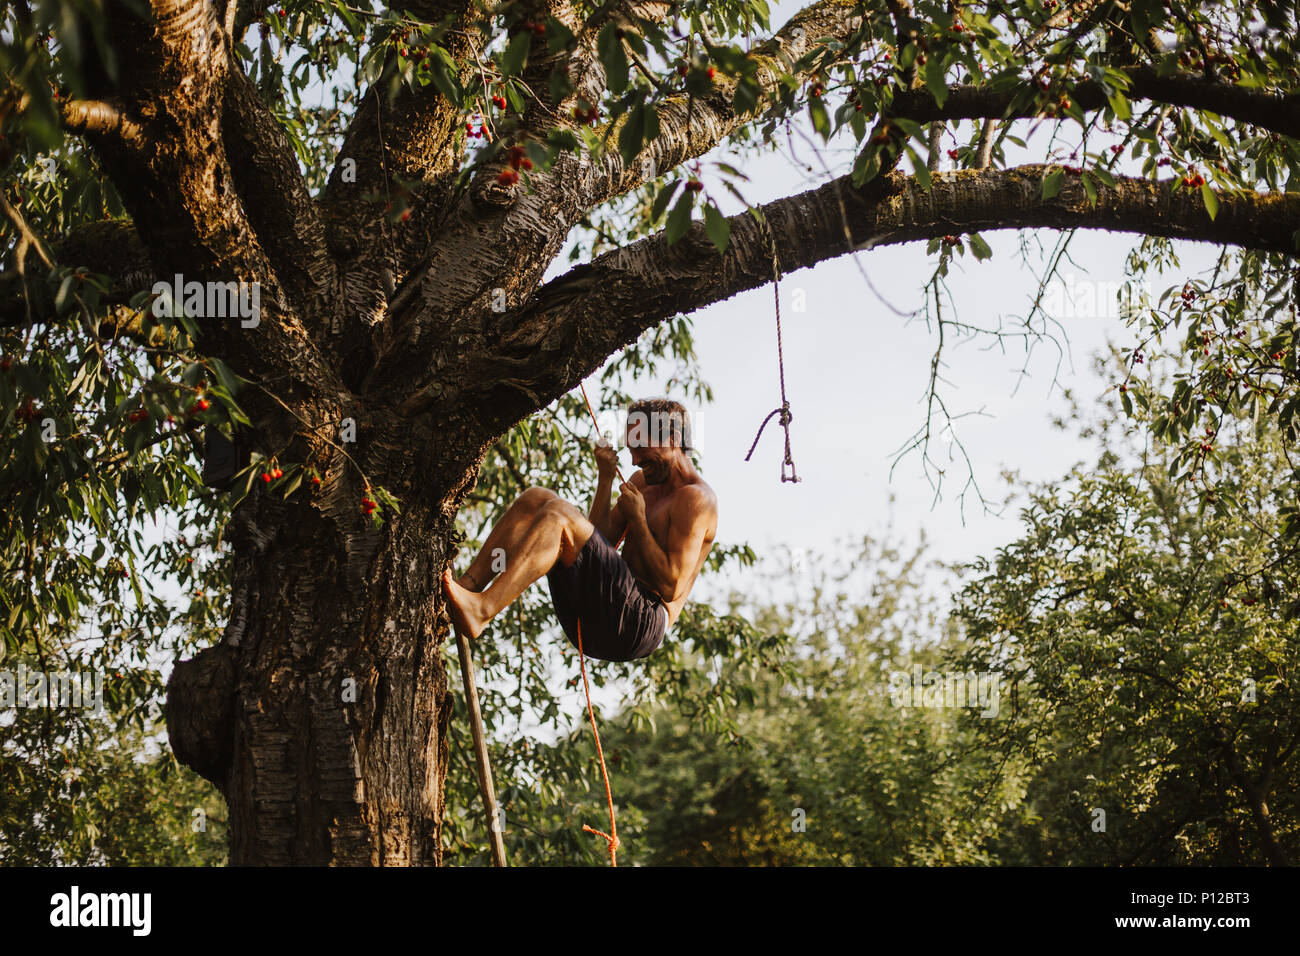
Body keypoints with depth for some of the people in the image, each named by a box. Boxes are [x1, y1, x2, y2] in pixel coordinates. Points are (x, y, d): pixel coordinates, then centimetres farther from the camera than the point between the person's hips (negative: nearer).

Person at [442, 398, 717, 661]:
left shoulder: (696, 498, -3)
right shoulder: (643, 482, 24)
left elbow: (671, 588, -13)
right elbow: (597, 547, 16)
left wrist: (637, 518, -7)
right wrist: (605, 480, 8)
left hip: (642, 623, -8)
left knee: (559, 514, -25)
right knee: (536, 499, 1)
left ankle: (481, 612, -38)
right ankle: (467, 586, -14)